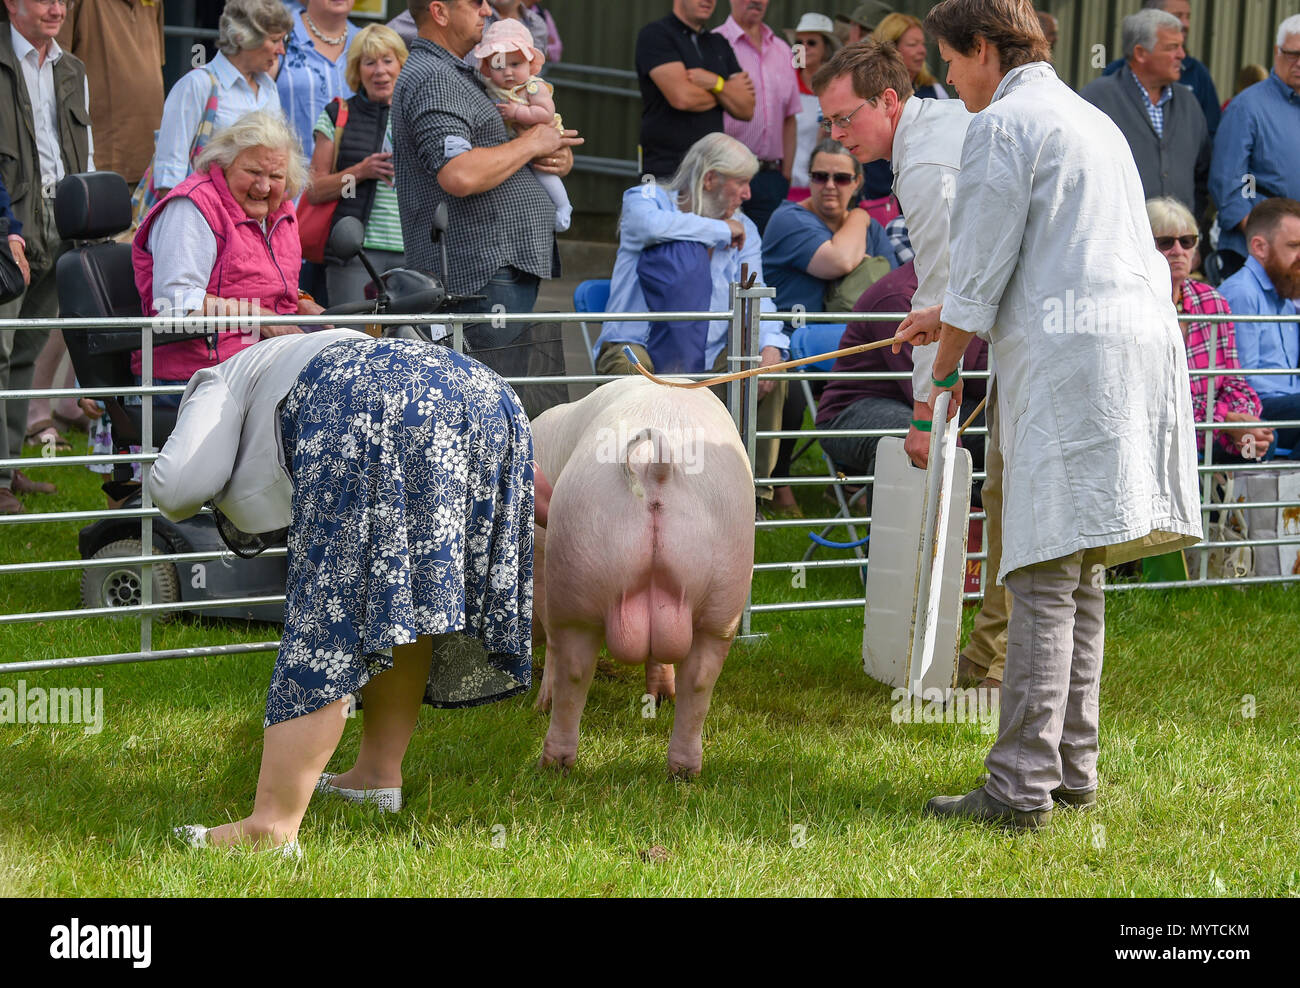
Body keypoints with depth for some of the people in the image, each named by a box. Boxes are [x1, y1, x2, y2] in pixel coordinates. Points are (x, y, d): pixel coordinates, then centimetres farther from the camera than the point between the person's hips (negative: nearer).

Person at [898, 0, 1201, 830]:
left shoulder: (1004, 125, -3)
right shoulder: (1094, 122, 25)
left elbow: (981, 268, -5)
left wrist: (944, 372, 8)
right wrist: (947, 321, 40)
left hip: (1063, 358, -9)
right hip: (1139, 335, 9)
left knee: (1046, 576, -11)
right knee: (1082, 576, 14)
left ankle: (1023, 786, -13)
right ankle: (1074, 768, 17)